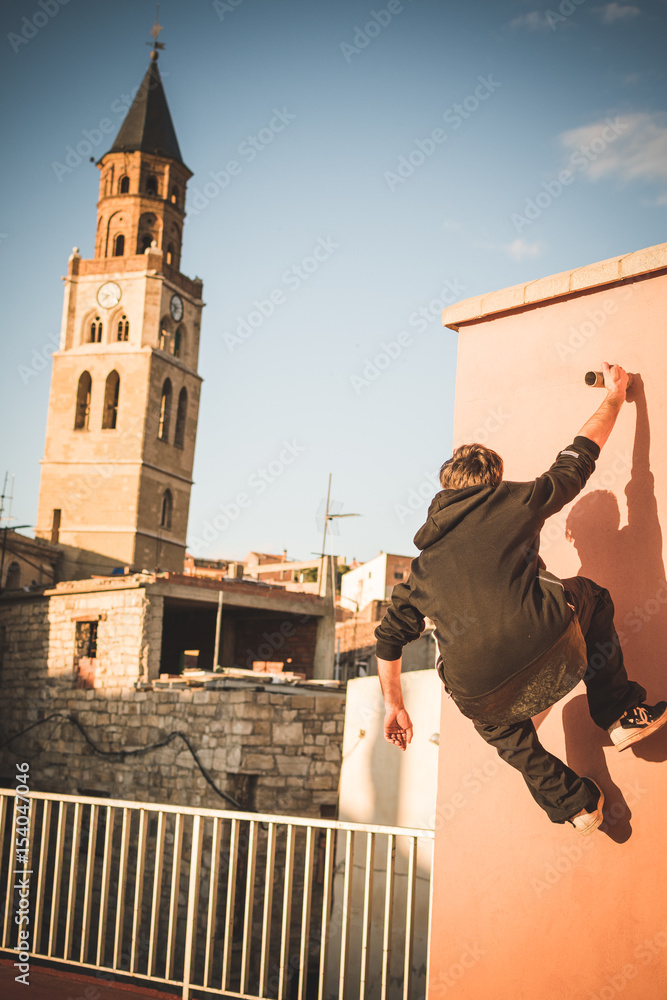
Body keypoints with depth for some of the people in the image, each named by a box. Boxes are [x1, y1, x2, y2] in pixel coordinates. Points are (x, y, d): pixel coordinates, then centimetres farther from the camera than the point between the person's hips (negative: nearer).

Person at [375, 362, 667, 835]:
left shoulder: (423, 565, 23)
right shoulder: (512, 502, 13)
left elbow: (390, 637, 26)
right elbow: (580, 456, 24)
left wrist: (393, 704, 38)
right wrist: (615, 397, 40)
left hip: (485, 699, 3)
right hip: (552, 658, -2)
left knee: (502, 727, 39)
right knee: (590, 596, 30)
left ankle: (571, 801, 33)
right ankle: (621, 713, 30)